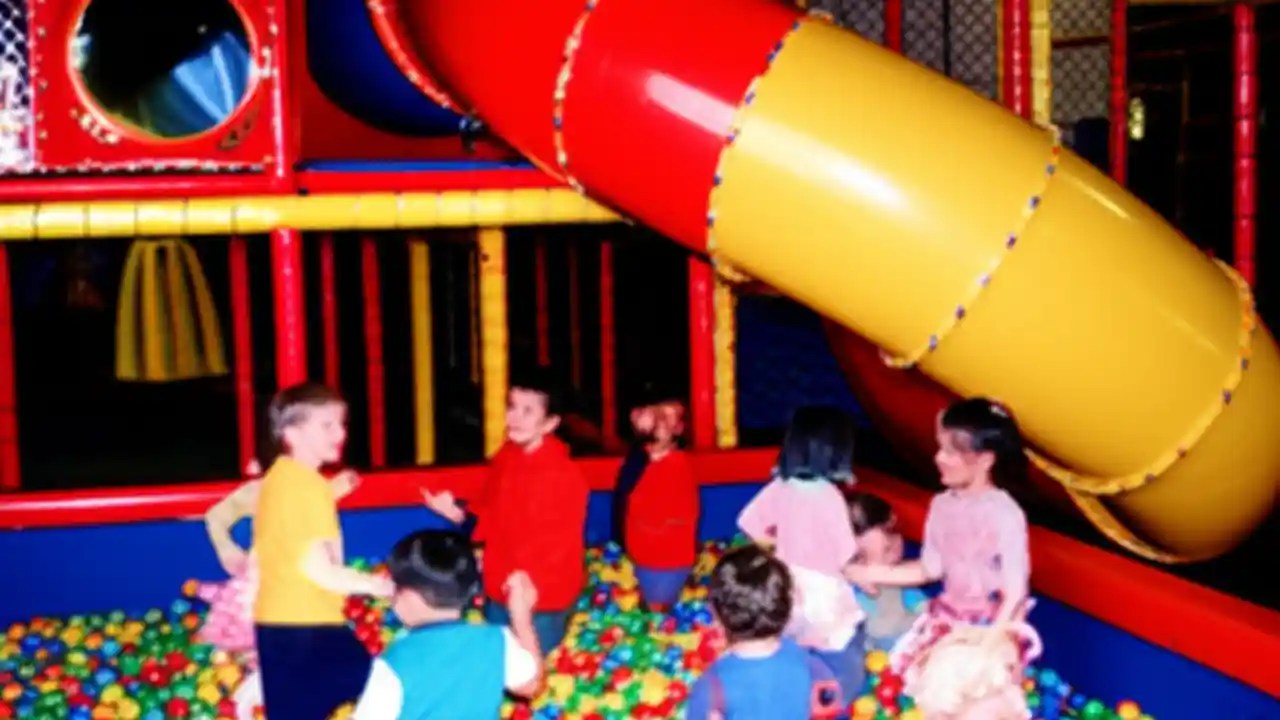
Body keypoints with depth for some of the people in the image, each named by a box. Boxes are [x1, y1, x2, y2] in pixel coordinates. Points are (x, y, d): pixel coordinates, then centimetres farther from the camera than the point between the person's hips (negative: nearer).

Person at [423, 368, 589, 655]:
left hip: (542, 597, -7)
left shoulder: (564, 474, -21)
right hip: (500, 590, 7)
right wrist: (457, 513, -7)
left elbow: (563, 543, -19)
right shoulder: (505, 458, 1)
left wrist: (527, 581, -27)